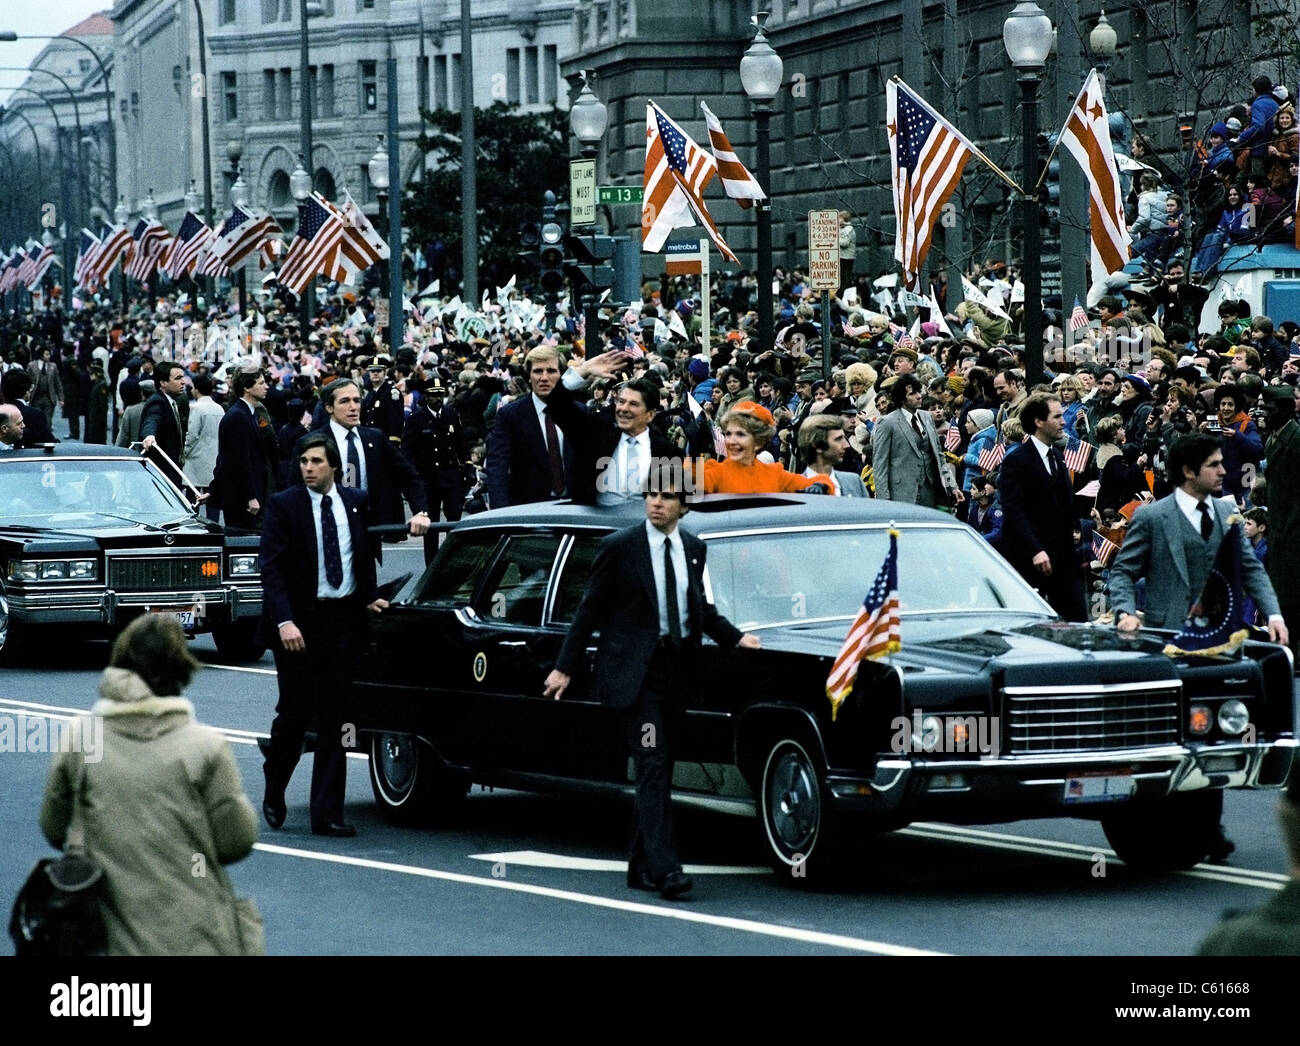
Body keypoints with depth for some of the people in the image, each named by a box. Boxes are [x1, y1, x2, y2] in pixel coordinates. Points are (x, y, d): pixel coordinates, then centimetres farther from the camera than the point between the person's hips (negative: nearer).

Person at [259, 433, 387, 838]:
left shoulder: (356, 502, 7)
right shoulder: (283, 505, -4)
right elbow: (271, 568, -10)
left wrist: (369, 597, 5)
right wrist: (284, 621, -20)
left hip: (343, 619, 3)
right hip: (299, 622, -3)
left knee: (333, 718, 1)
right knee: (294, 712, 2)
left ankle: (327, 813, 2)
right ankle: (274, 793, 26)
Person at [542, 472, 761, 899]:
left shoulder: (693, 548, 10)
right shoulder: (620, 547, -5)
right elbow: (589, 610, -1)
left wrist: (736, 638, 9)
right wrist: (564, 667, -2)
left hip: (678, 671, 6)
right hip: (635, 672, -6)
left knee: (658, 772, 9)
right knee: (653, 768, -15)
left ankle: (641, 867, 17)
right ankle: (664, 868, -21)